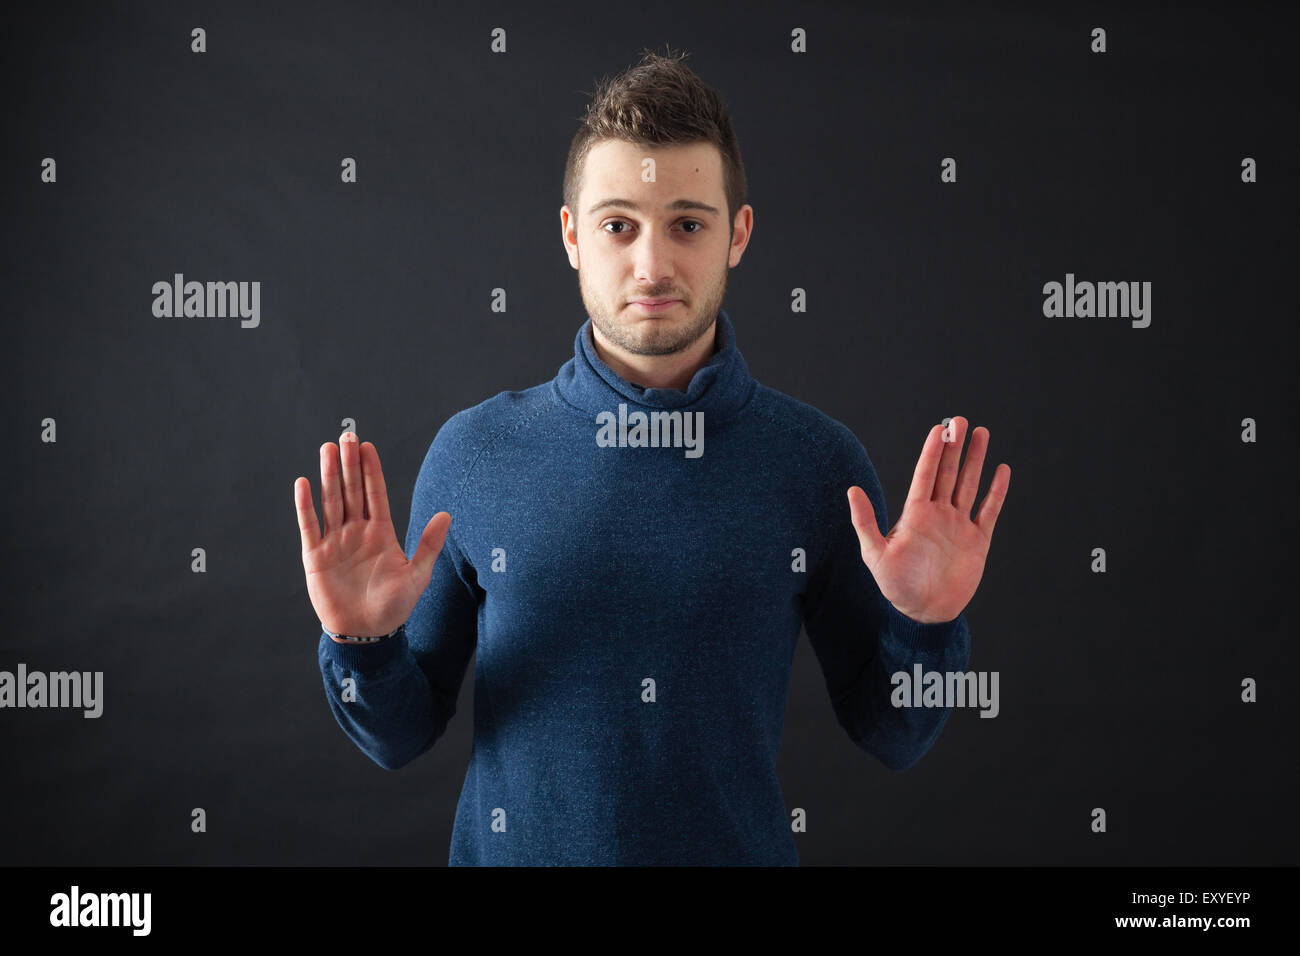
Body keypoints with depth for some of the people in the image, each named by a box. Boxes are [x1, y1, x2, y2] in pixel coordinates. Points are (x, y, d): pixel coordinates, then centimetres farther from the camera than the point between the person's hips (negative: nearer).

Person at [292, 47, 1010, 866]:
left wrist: (927, 623, -19)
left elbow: (892, 739, -2)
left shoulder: (821, 460, -9)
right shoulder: (472, 453, -9)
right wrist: (362, 642, -20)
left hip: (742, 846, 0)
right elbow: (401, 737, -2)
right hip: (516, 851, 0)